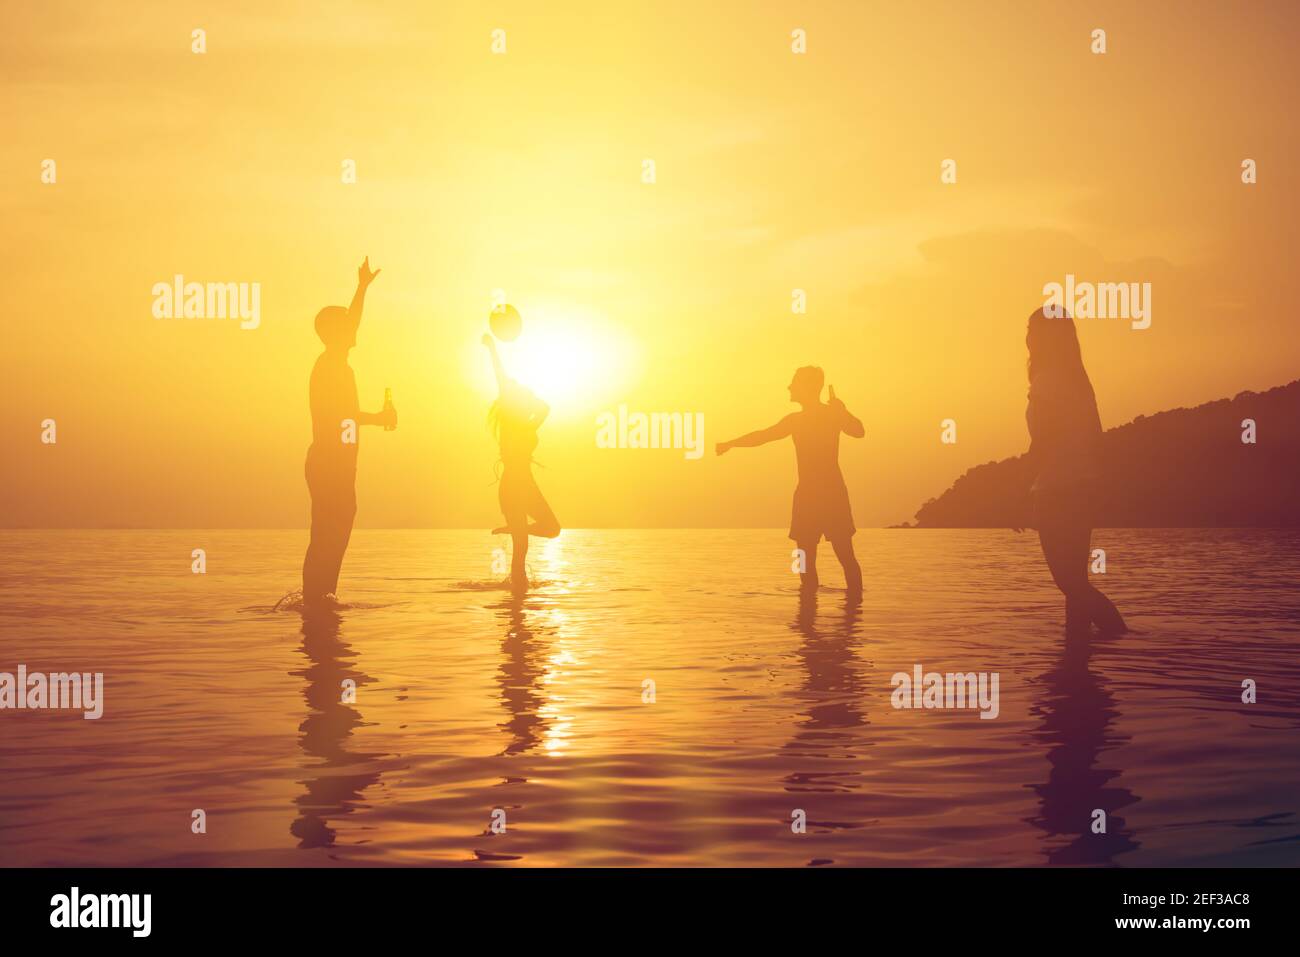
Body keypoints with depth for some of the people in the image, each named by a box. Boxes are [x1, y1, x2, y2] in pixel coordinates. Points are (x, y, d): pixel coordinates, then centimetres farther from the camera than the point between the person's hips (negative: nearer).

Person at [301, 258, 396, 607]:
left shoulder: (334, 363, 17)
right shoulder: (330, 366, -9)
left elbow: (349, 323, 33)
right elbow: (337, 414, -19)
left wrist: (362, 288, 39)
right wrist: (377, 418, -10)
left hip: (335, 464, 10)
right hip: (329, 463, -10)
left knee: (332, 534, 9)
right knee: (328, 536, -11)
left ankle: (321, 597, 11)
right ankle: (316, 596, -12)